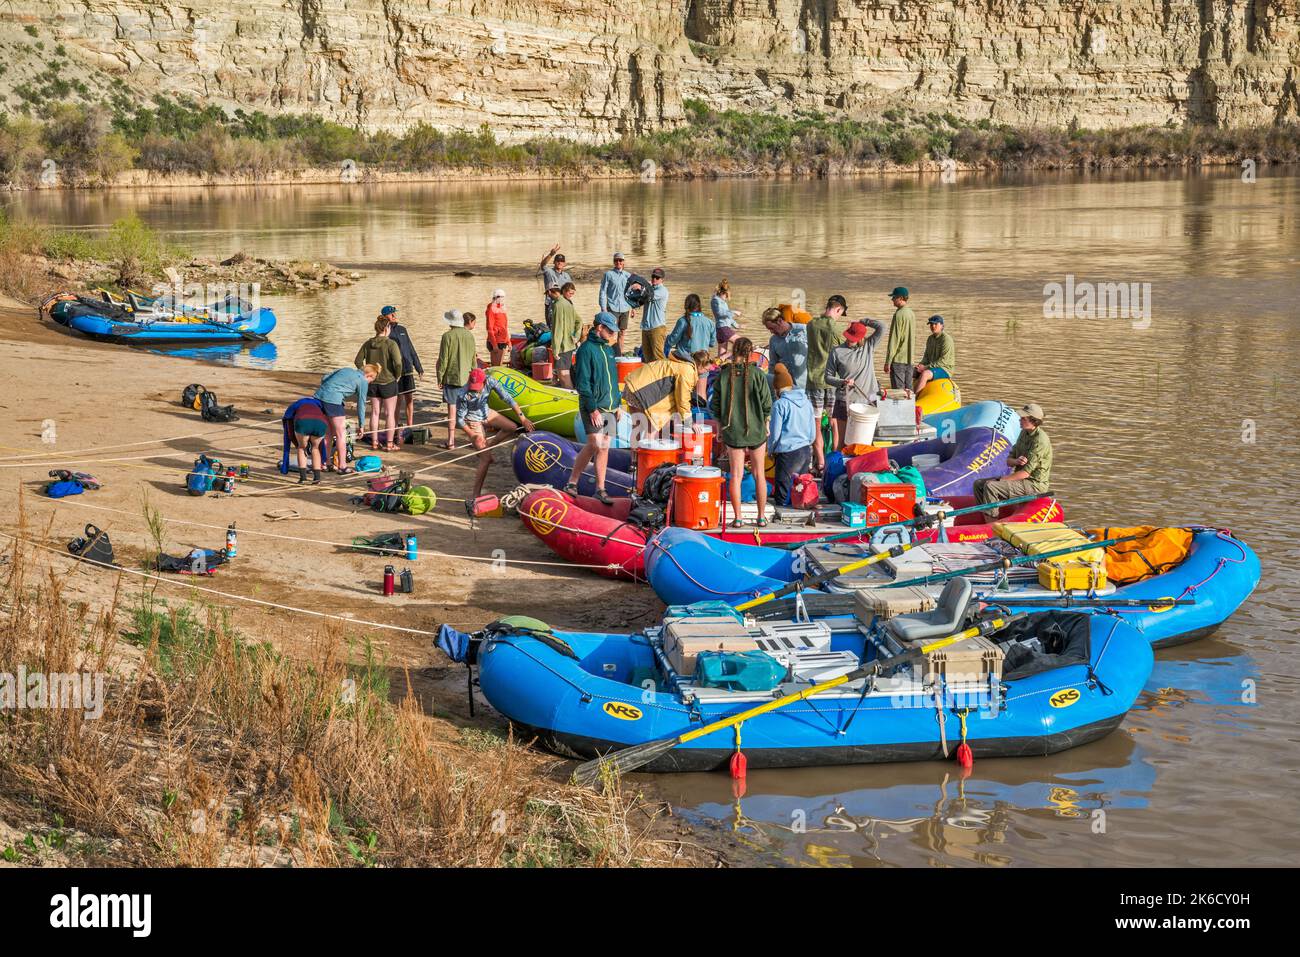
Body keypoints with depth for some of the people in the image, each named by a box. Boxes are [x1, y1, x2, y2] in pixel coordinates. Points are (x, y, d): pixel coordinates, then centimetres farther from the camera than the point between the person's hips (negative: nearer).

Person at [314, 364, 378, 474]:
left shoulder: (346, 370, 25)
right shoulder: (363, 381, 7)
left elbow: (324, 378, 20)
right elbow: (361, 404, 10)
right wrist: (361, 425, 17)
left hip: (318, 395, 7)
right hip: (333, 399, -7)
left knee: (328, 432, 18)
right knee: (341, 433, 3)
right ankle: (342, 466, 4)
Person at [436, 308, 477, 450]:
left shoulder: (447, 336, -12)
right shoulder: (469, 335, 3)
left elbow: (443, 359, -10)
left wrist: (440, 377, -2)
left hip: (451, 377, -4)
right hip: (466, 377, 4)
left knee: (452, 408, -2)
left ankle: (451, 441, -2)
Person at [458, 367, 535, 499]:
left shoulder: (490, 382, -25)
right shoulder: (464, 395, -33)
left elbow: (507, 398, -20)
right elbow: (460, 419, -22)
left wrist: (522, 418, -22)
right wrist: (474, 436, -26)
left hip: (486, 413, 6)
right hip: (473, 422, -6)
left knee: (512, 427, -8)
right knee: (485, 459, -11)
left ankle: (487, 446, 13)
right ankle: (475, 495, -6)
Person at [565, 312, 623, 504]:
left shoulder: (608, 349, 16)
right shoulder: (586, 349, -10)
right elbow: (582, 383, -15)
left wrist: (618, 404, 18)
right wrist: (592, 409, -19)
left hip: (609, 407, 8)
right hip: (593, 407, -8)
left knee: (604, 447, 6)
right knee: (596, 444, -17)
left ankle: (600, 490, 10)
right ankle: (572, 482, -5)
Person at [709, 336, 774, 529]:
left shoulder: (723, 375, -7)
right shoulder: (757, 374, -11)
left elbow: (715, 405, -2)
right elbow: (767, 403, -8)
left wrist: (722, 422, 14)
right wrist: (765, 422, 9)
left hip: (732, 432, 1)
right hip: (756, 430, -1)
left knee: (736, 475, 8)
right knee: (759, 475, 11)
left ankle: (737, 518, 8)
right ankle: (761, 517, 16)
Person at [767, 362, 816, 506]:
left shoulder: (780, 404, -11)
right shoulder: (807, 402, 7)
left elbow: (774, 433, -7)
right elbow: (813, 431, 14)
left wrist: (770, 450, 9)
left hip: (788, 452, -6)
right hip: (806, 451, 6)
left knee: (783, 496, 0)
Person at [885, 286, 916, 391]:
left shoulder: (899, 315, -14)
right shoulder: (911, 314, 12)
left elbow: (894, 339, -15)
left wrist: (888, 361, -13)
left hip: (898, 359, -8)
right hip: (909, 359, 8)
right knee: (908, 390, 11)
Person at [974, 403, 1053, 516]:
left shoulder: (1040, 441, -21)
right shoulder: (1024, 433, 8)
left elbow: (1025, 473, -23)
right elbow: (1008, 461, 11)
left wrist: (1000, 480, -18)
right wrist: (1016, 461, -13)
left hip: (1034, 483, -9)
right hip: (1022, 479, 10)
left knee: (990, 486, -25)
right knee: (979, 484, 3)